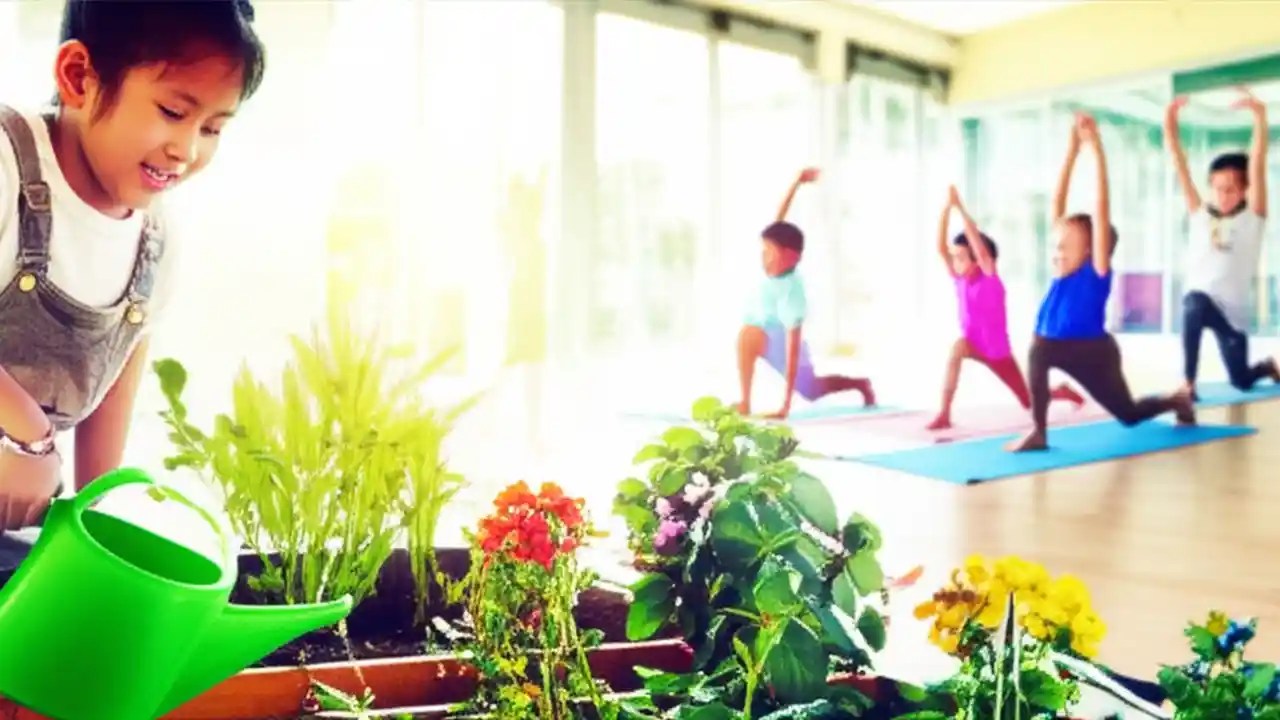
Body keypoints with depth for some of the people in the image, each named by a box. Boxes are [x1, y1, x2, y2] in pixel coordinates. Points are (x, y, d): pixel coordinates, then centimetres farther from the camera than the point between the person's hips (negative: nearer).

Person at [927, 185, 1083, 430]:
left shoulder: (991, 281, -20)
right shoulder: (959, 280, -8)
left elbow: (979, 246, -34)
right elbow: (941, 248, -19)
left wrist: (960, 208, -37)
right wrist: (946, 208, -27)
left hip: (998, 352, -3)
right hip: (976, 347, 3)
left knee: (1031, 403, 10)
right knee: (958, 347, -34)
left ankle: (1063, 393, 45)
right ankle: (944, 414, -32)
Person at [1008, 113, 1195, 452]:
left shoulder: (1096, 271, -18)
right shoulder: (1063, 273, -2)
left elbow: (1101, 208, -26)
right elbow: (1058, 204, -4)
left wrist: (1096, 148, -27)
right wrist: (1072, 150, -5)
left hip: (1095, 350, -7)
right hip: (1073, 352, 7)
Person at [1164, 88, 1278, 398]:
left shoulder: (1253, 215, -3)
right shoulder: (1199, 212, 1)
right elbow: (1179, 164, -6)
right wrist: (1170, 123, -18)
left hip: (1233, 308, 0)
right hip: (1199, 297, 0)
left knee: (1241, 382, 11)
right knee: (1194, 307, -39)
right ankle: (1188, 383, -29)